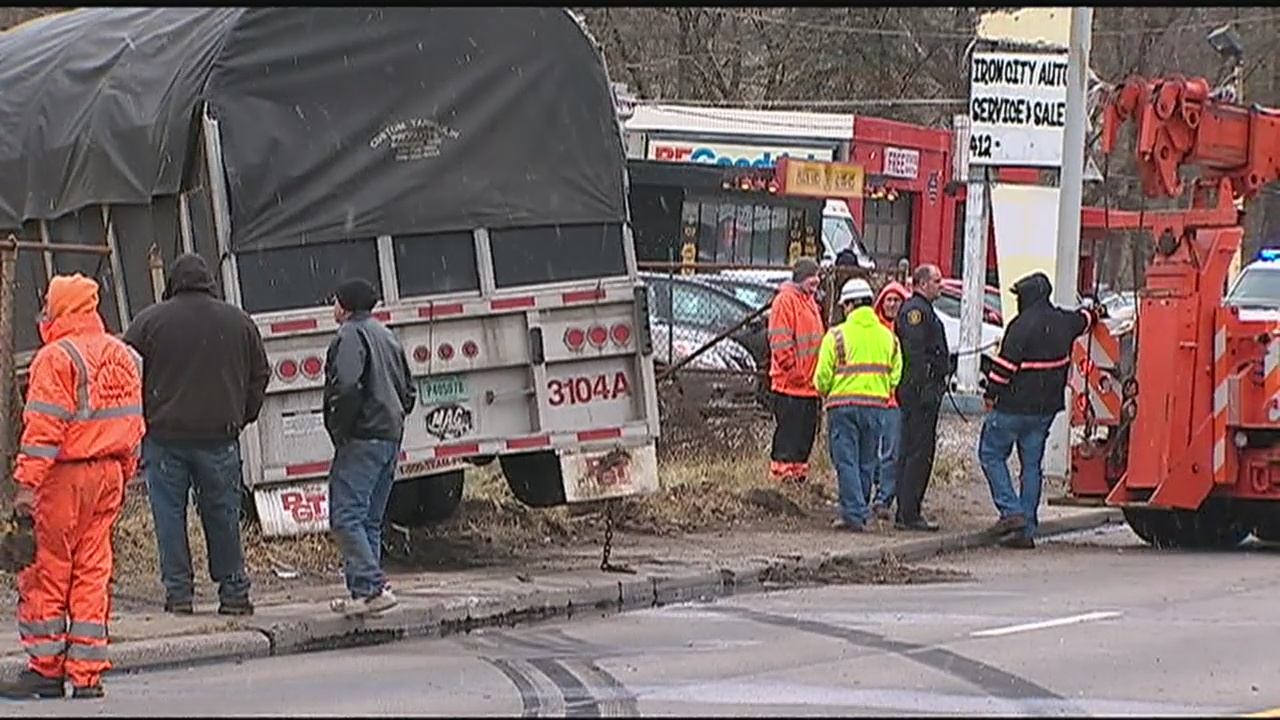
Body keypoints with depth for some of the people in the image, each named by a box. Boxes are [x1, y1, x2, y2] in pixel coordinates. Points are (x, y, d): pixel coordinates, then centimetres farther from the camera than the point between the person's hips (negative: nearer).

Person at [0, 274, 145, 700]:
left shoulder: (57, 358, -11)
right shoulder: (123, 356, 12)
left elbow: (43, 428, -17)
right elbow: (133, 424, 16)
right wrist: (124, 475, 22)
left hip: (66, 474, -7)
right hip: (109, 474, 7)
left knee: (47, 573, 1)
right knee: (93, 571, 9)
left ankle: (46, 670, 4)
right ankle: (87, 675, 7)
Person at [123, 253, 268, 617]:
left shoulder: (149, 321, -1)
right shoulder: (239, 322, 7)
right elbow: (260, 376, 13)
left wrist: (139, 423, 12)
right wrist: (240, 418, 22)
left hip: (164, 434, -2)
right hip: (219, 437, 2)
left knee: (169, 514, 5)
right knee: (222, 515, 9)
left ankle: (178, 592, 3)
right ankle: (234, 592, 10)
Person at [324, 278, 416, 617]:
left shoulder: (351, 335, -9)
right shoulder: (387, 337, 21)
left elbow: (347, 386, -23)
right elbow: (409, 392, 25)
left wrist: (339, 430, -14)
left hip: (362, 438, -10)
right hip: (391, 437, 10)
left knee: (346, 516, -12)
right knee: (369, 519, 13)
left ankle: (372, 588, -21)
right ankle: (362, 589, 13)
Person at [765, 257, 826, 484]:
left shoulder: (810, 301, 18)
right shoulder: (786, 300, -10)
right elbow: (780, 342, -16)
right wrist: (794, 372, -17)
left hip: (809, 384, 9)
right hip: (790, 384, -9)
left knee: (806, 430, 11)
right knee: (788, 431, -7)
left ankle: (799, 472, 17)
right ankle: (782, 471, -4)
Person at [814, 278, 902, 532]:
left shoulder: (837, 335, -6)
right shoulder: (887, 336, 8)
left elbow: (823, 376, -5)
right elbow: (895, 375, 9)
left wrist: (824, 393, 15)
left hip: (843, 403, -4)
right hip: (876, 404, 4)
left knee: (846, 461, -2)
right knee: (867, 462, 11)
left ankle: (854, 513, -10)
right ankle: (858, 513, 16)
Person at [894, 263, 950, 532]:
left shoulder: (923, 309, 22)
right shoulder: (915, 310, -12)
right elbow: (915, 352, -20)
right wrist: (923, 388, -24)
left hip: (922, 392, 11)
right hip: (922, 389, -11)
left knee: (909, 452, 12)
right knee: (919, 452, -11)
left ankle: (906, 512, 16)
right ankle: (909, 514, -11)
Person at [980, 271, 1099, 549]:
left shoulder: (1023, 325, -18)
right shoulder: (1063, 321, 7)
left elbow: (1005, 364, -18)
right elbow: (1084, 319, 30)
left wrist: (991, 393, -7)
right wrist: (1094, 313, 53)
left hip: (1015, 405, -7)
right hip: (1046, 409, 7)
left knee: (991, 454, 5)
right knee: (1031, 463, 11)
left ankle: (1011, 511, -8)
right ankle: (1026, 529, 10)